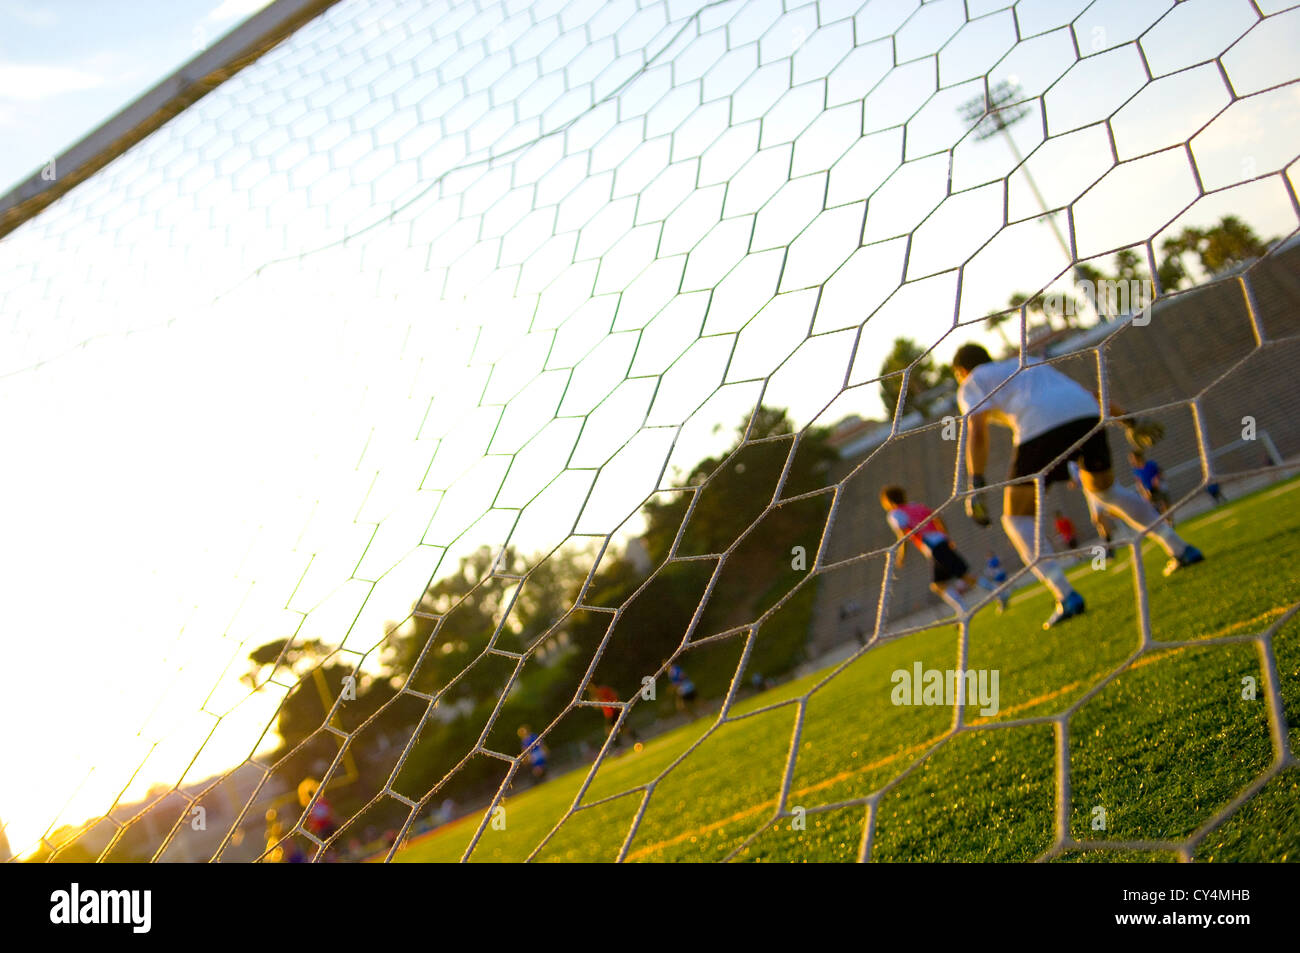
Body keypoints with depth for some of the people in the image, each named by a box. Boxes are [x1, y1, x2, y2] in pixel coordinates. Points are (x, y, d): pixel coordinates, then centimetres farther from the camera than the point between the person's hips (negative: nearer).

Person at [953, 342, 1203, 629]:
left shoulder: (971, 385, 20)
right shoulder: (1029, 365, 38)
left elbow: (977, 432, 0)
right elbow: (1089, 393, 33)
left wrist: (975, 487, -6)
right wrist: (1131, 422, 33)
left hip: (1040, 427, -6)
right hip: (1086, 413, 6)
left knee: (1017, 518, 5)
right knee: (1105, 490, 31)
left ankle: (1066, 597, -9)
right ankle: (1180, 548, 28)